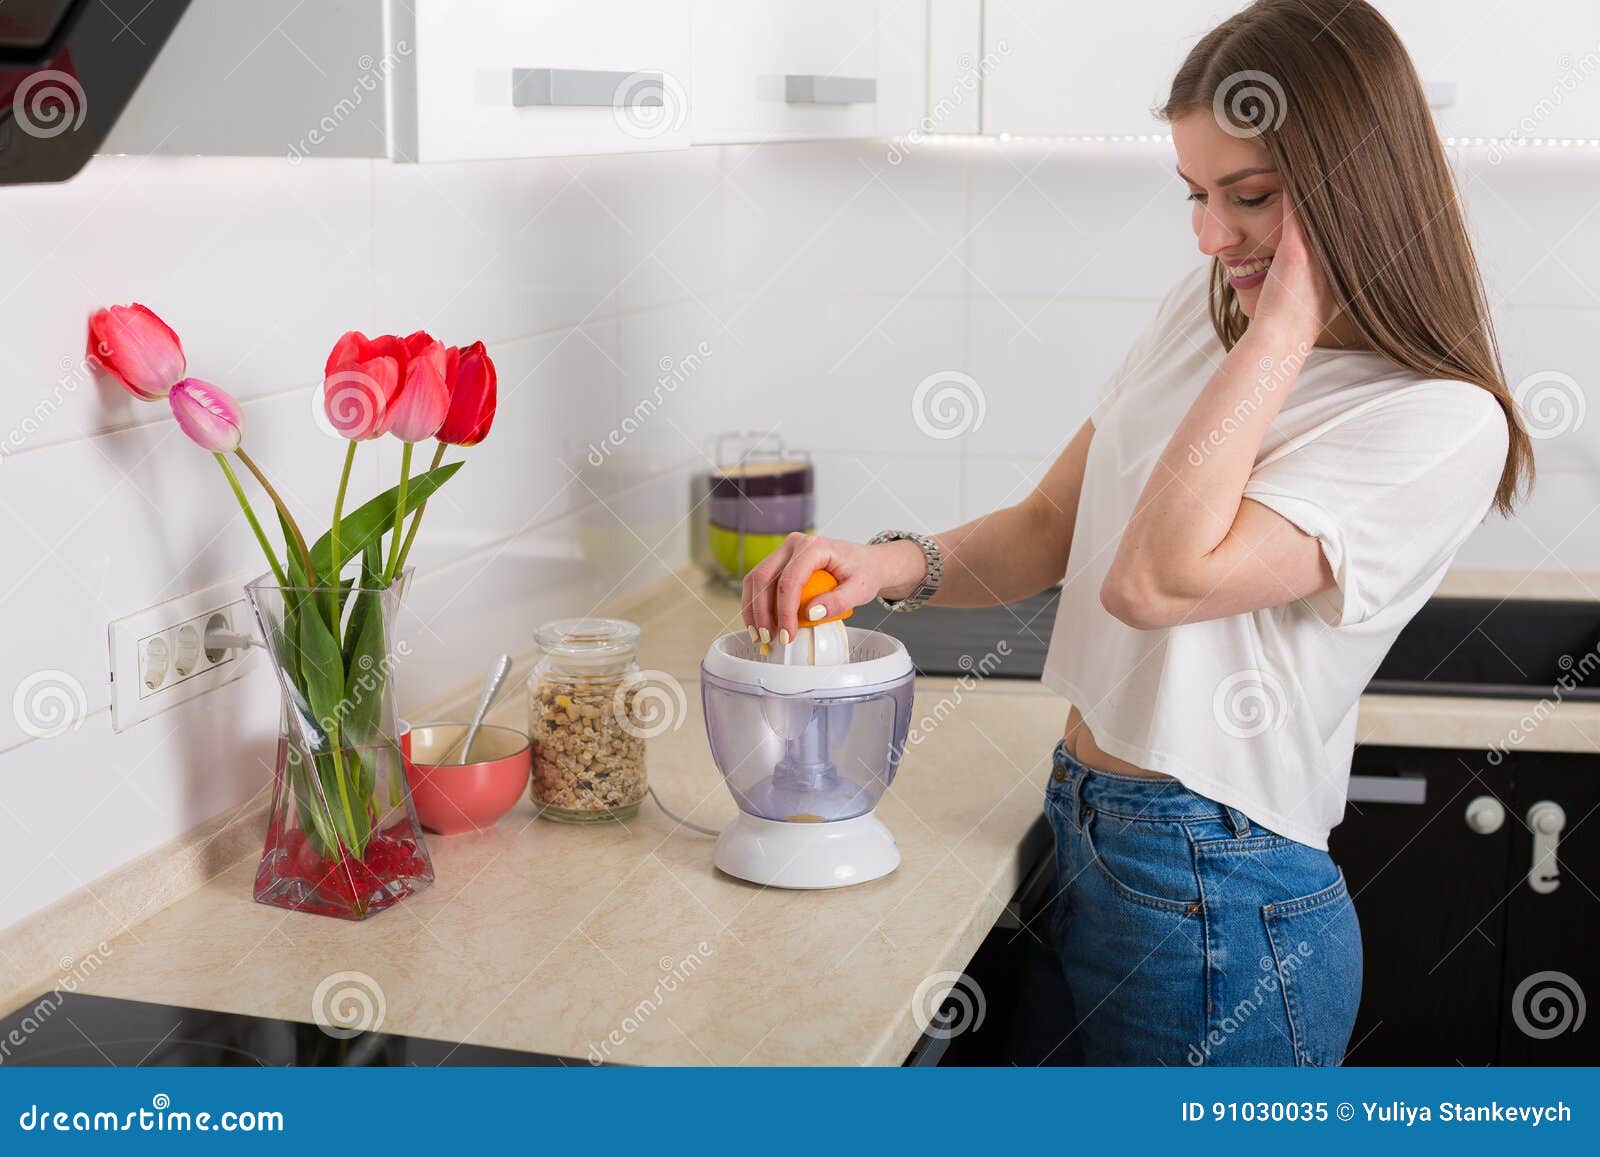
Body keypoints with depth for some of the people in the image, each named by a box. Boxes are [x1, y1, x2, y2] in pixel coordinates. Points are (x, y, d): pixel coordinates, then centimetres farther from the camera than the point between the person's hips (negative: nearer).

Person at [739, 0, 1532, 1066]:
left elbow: (1158, 579, -28)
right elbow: (1051, 530, 8)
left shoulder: (1443, 423, -18)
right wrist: (898, 565, -10)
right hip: (1083, 838, 7)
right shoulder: (1202, 314, 6)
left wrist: (1286, 323, -23)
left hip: (1214, 902, -7)